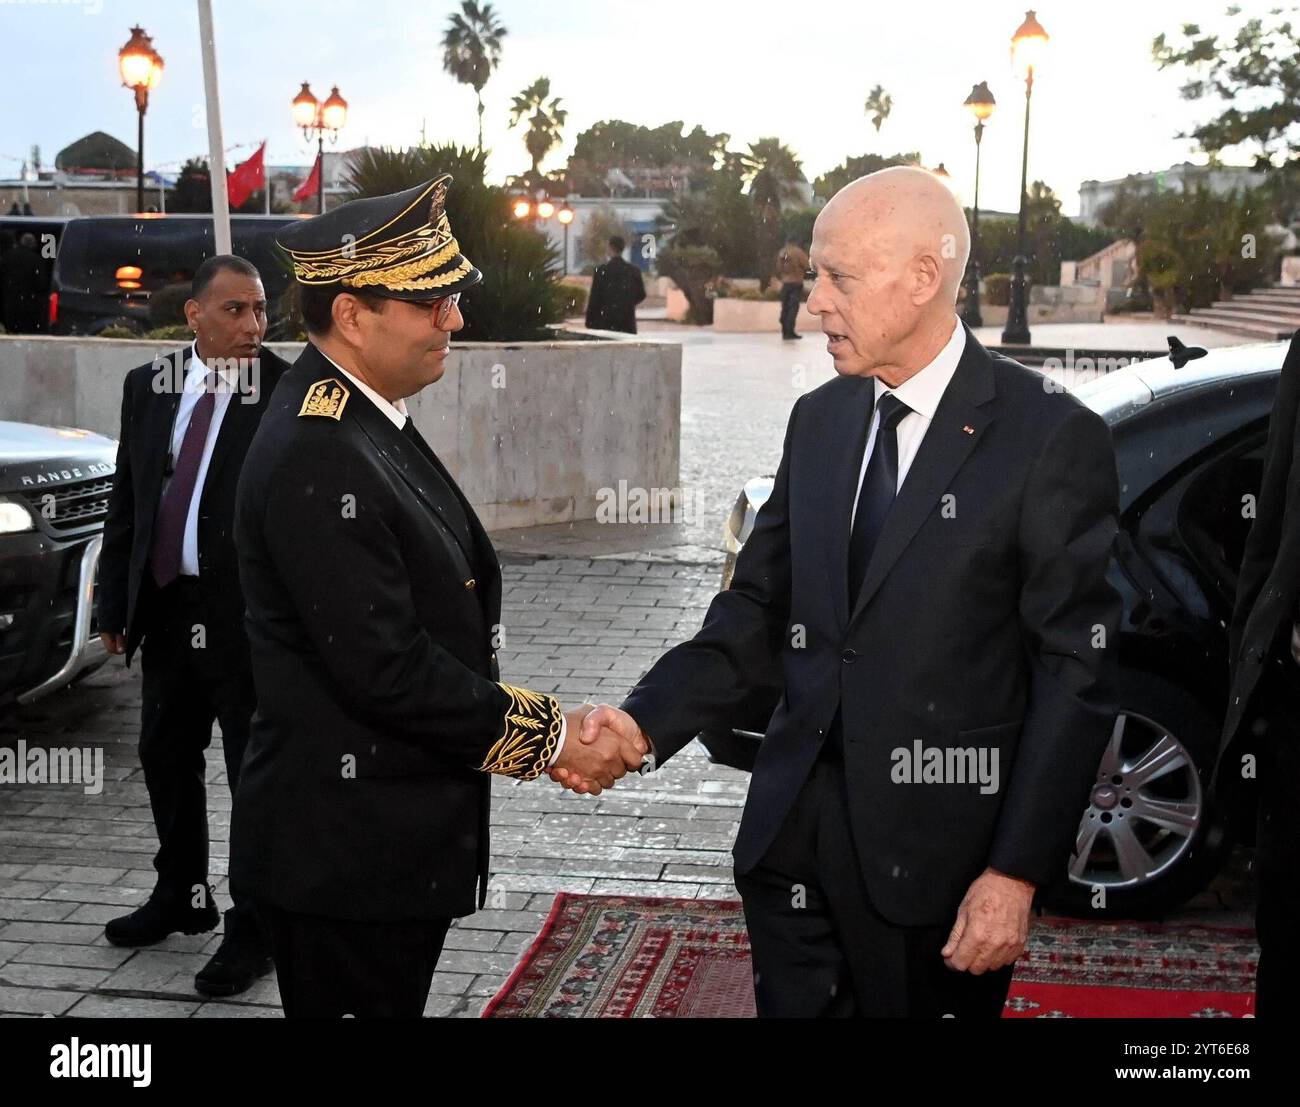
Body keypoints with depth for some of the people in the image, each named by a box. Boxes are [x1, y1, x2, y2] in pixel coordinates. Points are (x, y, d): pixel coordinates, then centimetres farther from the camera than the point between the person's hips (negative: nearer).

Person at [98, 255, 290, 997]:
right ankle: (182, 895, 40)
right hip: (166, 607, 6)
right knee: (165, 758, 20)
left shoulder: (288, 393, -10)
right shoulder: (148, 387, 7)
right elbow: (127, 500, 10)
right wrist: (115, 604, 9)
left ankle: (255, 929, 19)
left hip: (250, 616, -6)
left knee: (258, 774, 5)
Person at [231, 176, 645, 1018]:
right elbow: (387, 670, -24)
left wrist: (544, 727, 5)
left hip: (395, 841, 9)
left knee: (394, 1001, 20)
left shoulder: (367, 422, 8)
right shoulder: (315, 457, -23)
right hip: (346, 851, -9)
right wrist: (549, 736, -14)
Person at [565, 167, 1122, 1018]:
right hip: (793, 832, 5)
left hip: (935, 853, -5)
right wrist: (646, 722, -7)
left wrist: (1017, 873, -13)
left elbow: (1074, 675, -11)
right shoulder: (820, 419, 8)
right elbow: (759, 614, 8)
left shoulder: (1053, 438, -11)